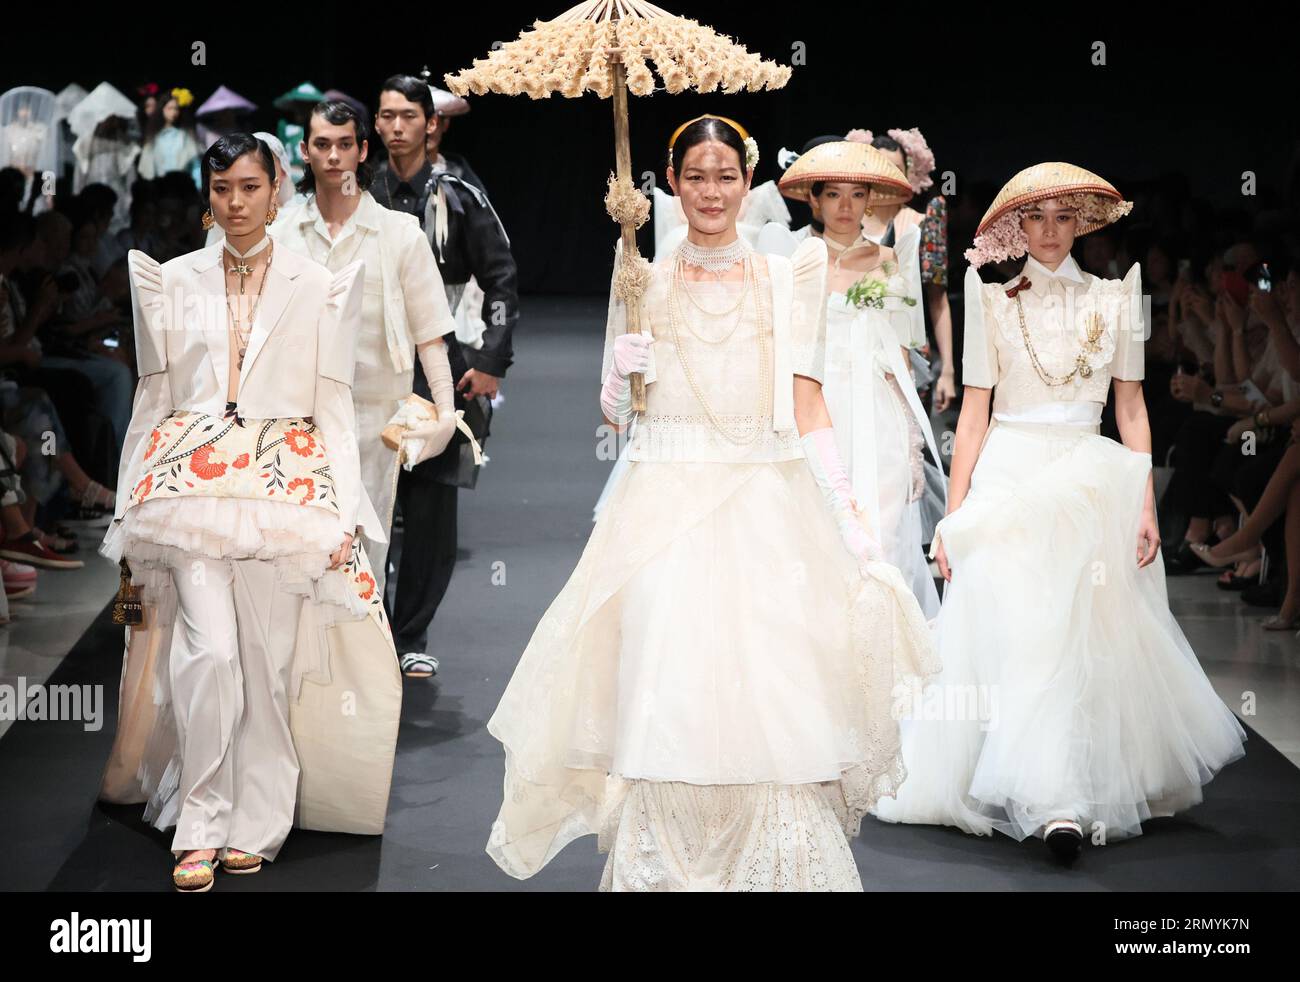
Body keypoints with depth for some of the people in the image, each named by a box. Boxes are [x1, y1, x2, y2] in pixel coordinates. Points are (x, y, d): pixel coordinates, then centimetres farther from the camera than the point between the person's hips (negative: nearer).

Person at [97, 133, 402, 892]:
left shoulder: (319, 287, 7)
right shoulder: (173, 282, 11)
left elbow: (334, 404, 6)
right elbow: (153, 398, 14)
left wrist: (342, 515, -2)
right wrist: (134, 510, 10)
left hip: (285, 489, 0)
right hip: (193, 485, 0)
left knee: (269, 659, -1)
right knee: (210, 652, -13)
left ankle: (254, 825, 11)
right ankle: (199, 826, -3)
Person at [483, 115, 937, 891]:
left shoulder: (787, 279, 8)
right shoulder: (645, 282, 9)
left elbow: (807, 404, 4)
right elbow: (616, 412, 11)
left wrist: (849, 515, -6)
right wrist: (623, 368, -11)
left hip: (766, 510, 0)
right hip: (668, 509, 0)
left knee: (770, 705, -6)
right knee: (668, 703, -5)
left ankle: (778, 869, 5)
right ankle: (665, 870, 6)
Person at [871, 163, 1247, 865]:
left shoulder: (1112, 298, 10)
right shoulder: (994, 301, 6)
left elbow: (1132, 410, 9)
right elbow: (973, 411, 4)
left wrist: (1146, 505, 0)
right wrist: (954, 512, -2)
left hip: (1089, 484, 2)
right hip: (1007, 481, -2)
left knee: (1089, 640, -1)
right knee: (1020, 635, -12)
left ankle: (1061, 799, 7)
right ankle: (1055, 803, -16)